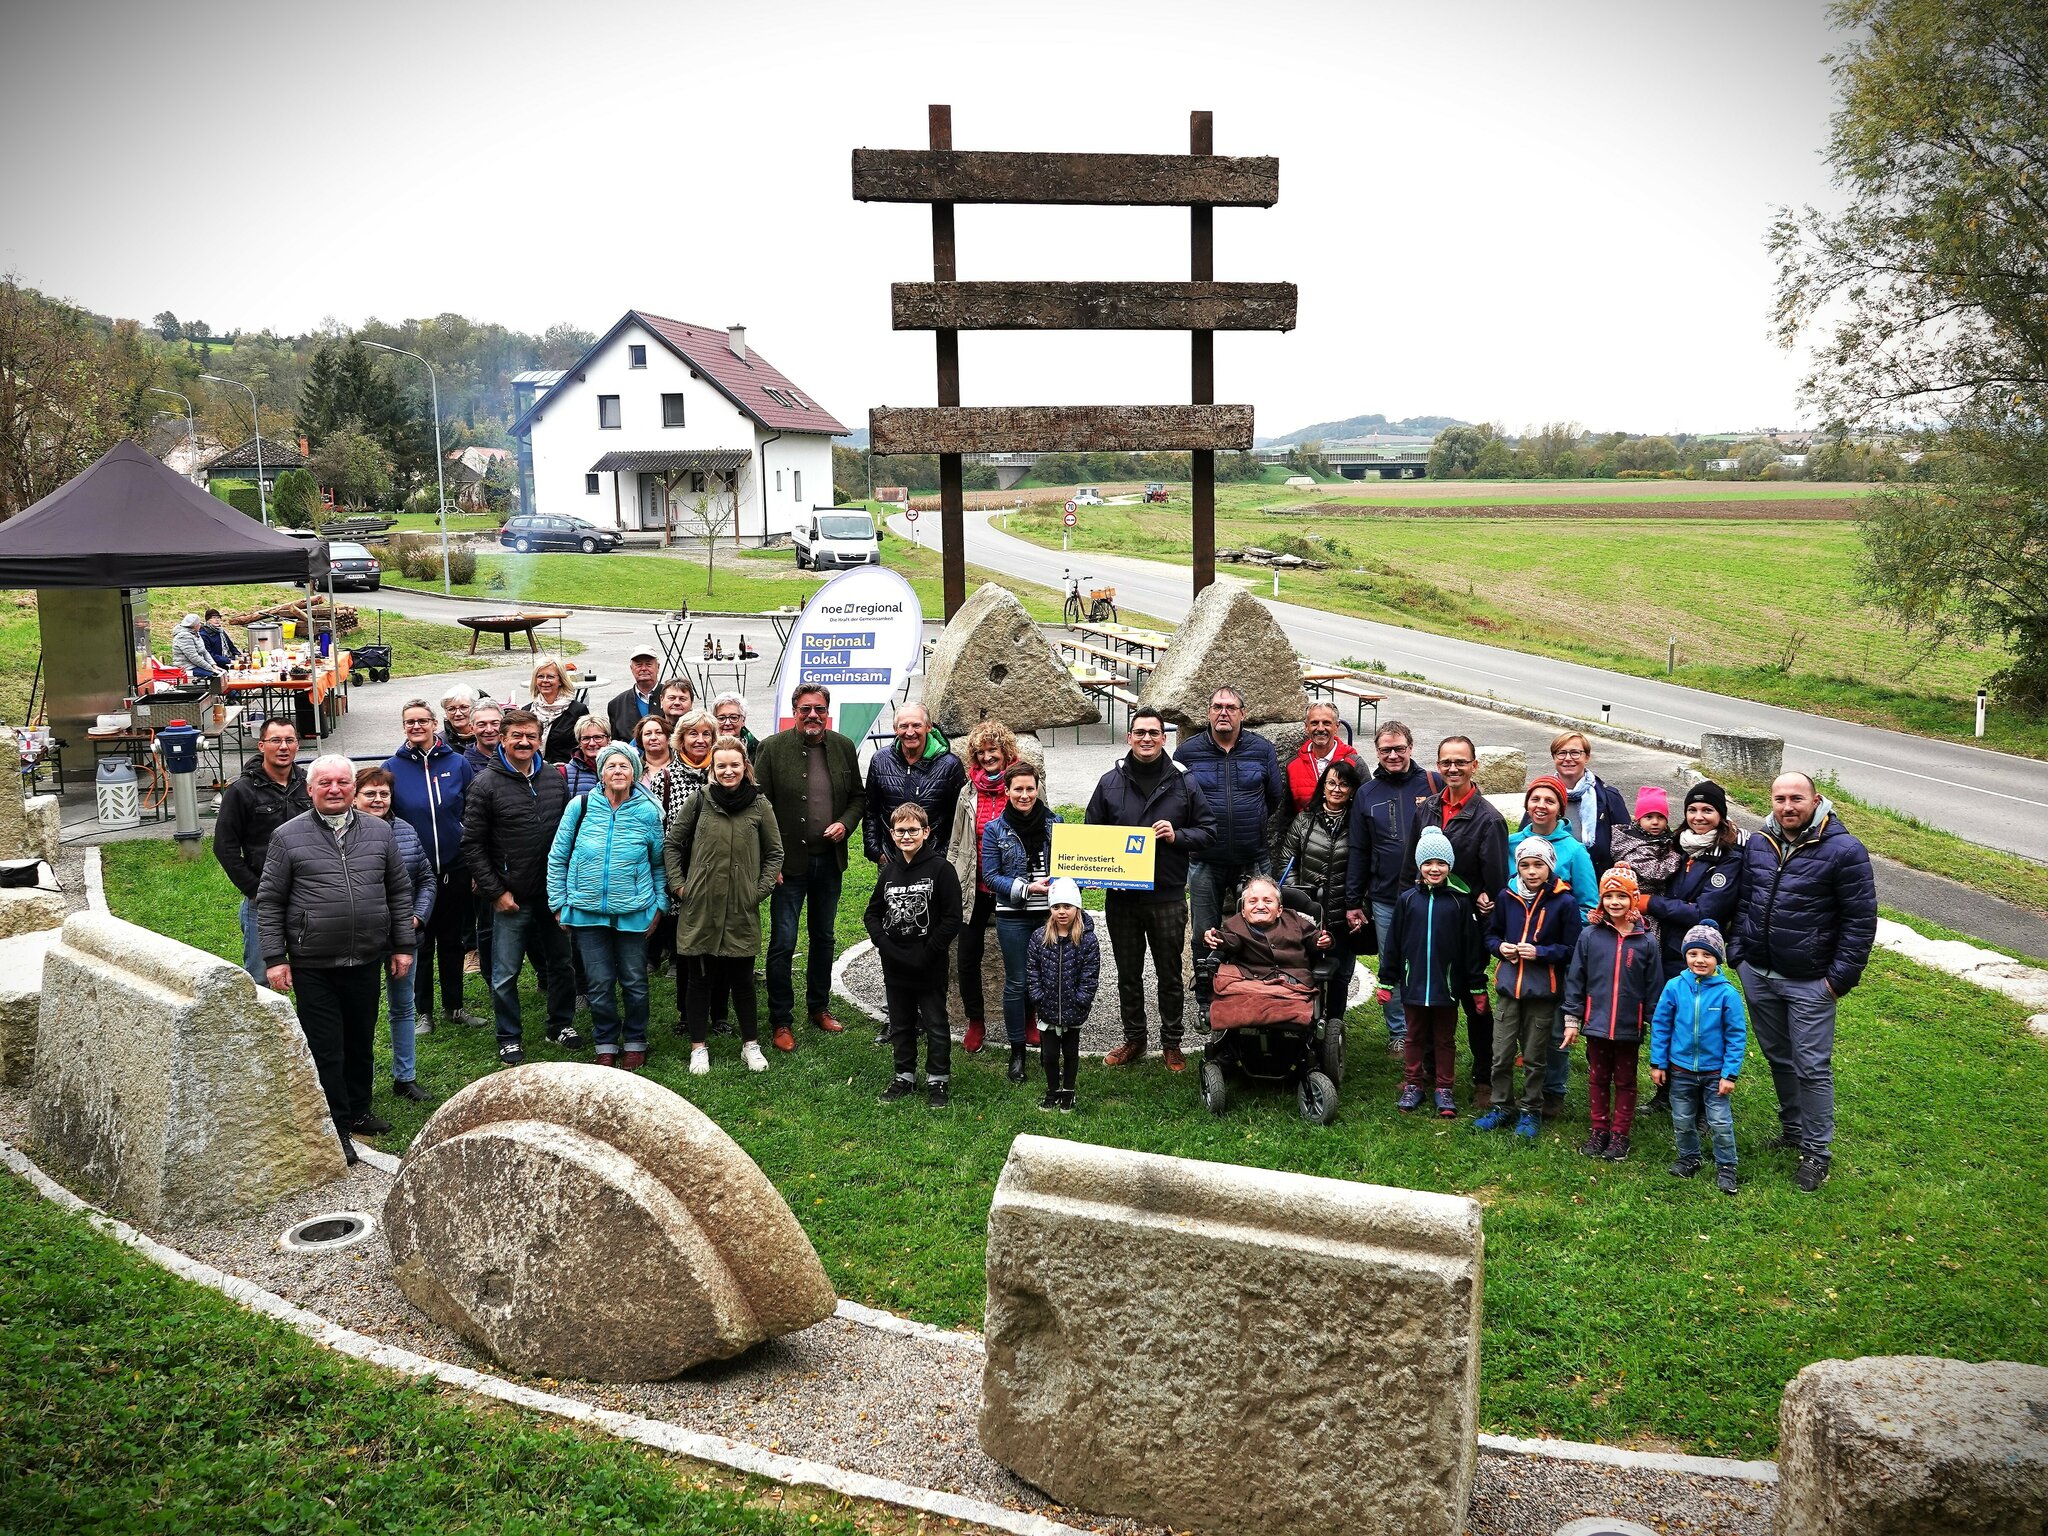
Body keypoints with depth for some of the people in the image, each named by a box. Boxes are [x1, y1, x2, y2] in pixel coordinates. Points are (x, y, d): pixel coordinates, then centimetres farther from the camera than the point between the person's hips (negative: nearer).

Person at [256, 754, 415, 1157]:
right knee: (325, 1048, 2)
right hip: (312, 966, -3)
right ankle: (335, 1128, 12)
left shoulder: (380, 833, 6)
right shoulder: (288, 837, -3)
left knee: (361, 1041, 16)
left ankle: (358, 1110, 33)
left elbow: (399, 893, 11)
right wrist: (274, 958, -6)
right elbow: (269, 902, -1)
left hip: (367, 961, 3)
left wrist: (402, 946, 7)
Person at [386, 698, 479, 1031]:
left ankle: (453, 1005, 25)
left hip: (454, 869, 1)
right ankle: (422, 1010, 20)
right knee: (419, 942, 7)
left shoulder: (457, 763, -1)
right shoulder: (392, 768, -3)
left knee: (453, 939, 12)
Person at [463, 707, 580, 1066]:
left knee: (561, 964, 15)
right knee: (505, 974, 5)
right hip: (510, 899, -4)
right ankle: (509, 1038, 20)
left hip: (553, 894, 4)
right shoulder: (486, 784, -8)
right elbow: (472, 844, -7)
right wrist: (495, 892, -10)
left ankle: (561, 1025, 32)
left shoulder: (555, 778, 4)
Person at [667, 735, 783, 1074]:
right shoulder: (699, 801, -1)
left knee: (742, 978, 9)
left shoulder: (759, 804, -1)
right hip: (699, 907, 0)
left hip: (742, 910, 0)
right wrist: (677, 885, 1)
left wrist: (761, 890, -1)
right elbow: (671, 843, 7)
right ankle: (699, 1046, 21)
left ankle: (751, 1044, 24)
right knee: (700, 978, 9)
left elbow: (774, 853, 6)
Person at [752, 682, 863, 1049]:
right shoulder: (772, 748, -9)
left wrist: (845, 824, -8)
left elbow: (858, 796, 13)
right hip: (789, 861, -4)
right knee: (782, 943, -1)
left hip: (829, 860, 4)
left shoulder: (844, 748, 3)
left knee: (823, 938, 17)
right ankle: (780, 1021, 10)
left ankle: (819, 1007, 33)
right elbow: (760, 806, -9)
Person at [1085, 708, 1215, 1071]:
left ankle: (1171, 1044, 23)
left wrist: (1177, 836, -15)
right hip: (1121, 897, 2)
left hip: (1168, 896, -1)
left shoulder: (1183, 782, 0)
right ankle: (1133, 1040, 27)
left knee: (1169, 974, 9)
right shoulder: (1110, 782, 3)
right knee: (1128, 974, 13)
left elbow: (1208, 831, 3)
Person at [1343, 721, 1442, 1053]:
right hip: (1384, 899, 2)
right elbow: (1358, 852, 10)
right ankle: (1398, 1032, 22)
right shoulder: (1367, 794, 7)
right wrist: (1353, 902, 7)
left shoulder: (1433, 784, 0)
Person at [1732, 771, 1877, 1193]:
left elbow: (1861, 919, -11)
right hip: (1757, 975, 6)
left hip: (1810, 983, -6)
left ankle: (1816, 1151, 10)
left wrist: (1841, 977, -12)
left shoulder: (1843, 851, -14)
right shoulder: (1758, 843, 4)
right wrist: (1740, 954, 8)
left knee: (1812, 1068, -1)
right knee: (1778, 1058, 18)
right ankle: (1793, 1129, 34)